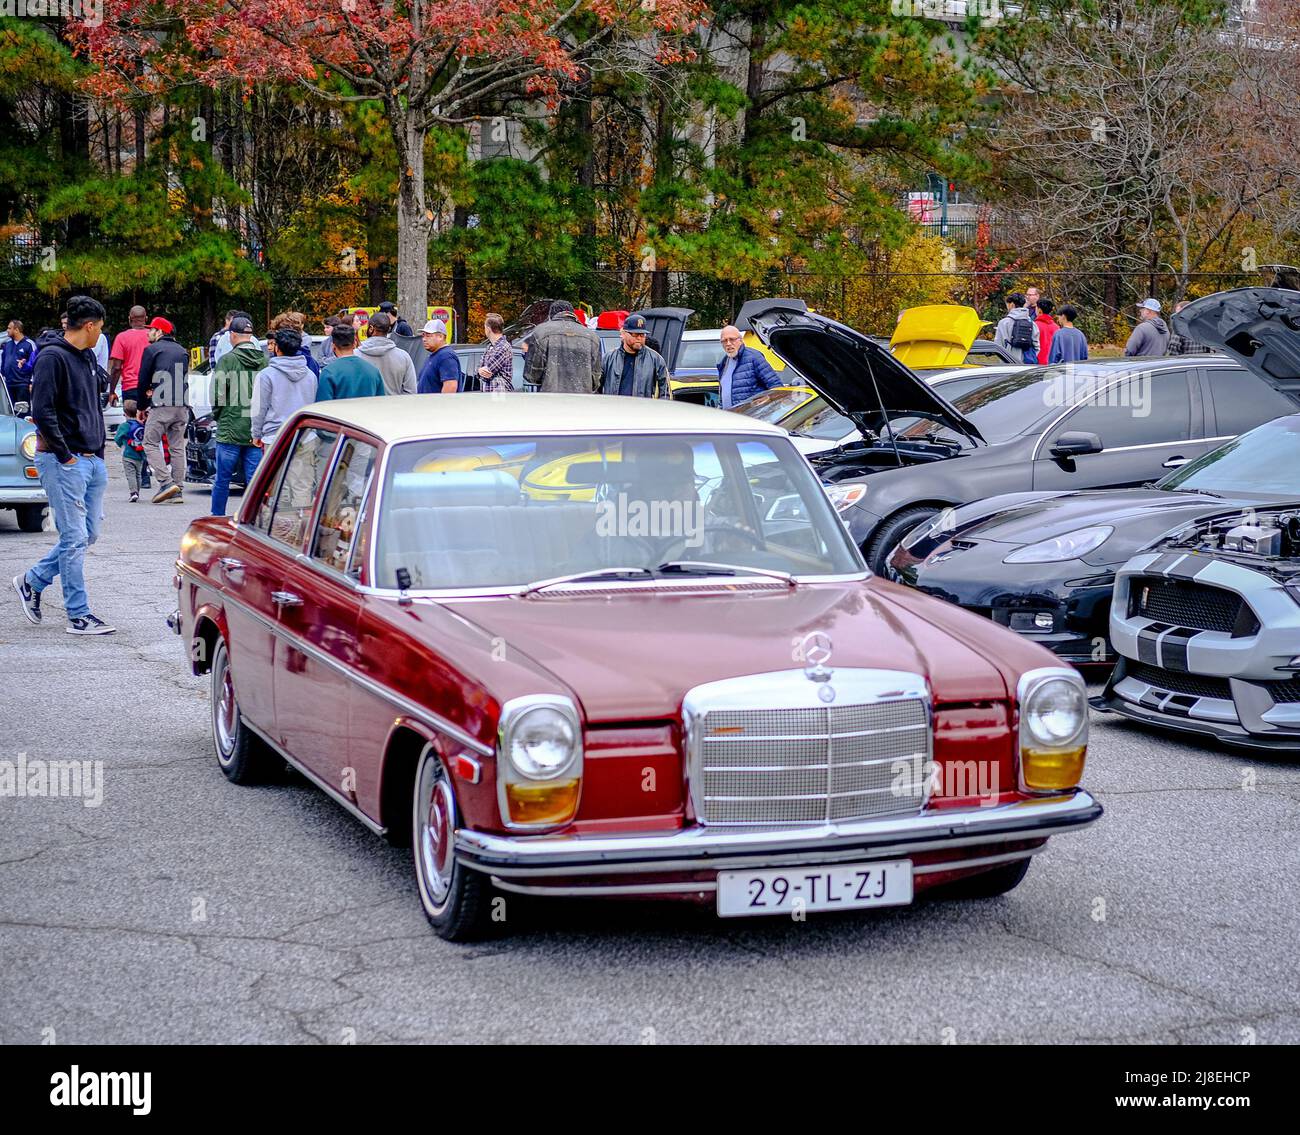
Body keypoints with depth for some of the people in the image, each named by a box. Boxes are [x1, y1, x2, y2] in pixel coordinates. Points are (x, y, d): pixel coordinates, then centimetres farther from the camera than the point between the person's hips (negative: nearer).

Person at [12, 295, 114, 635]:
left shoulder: (87, 357, 16)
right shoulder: (53, 357, -12)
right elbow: (42, 411, -18)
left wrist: (99, 451, 14)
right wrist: (65, 456, -17)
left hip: (92, 460, 9)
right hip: (64, 460, -9)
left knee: (89, 533, 11)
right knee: (74, 537, -5)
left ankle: (32, 581, 26)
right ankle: (78, 615, 0)